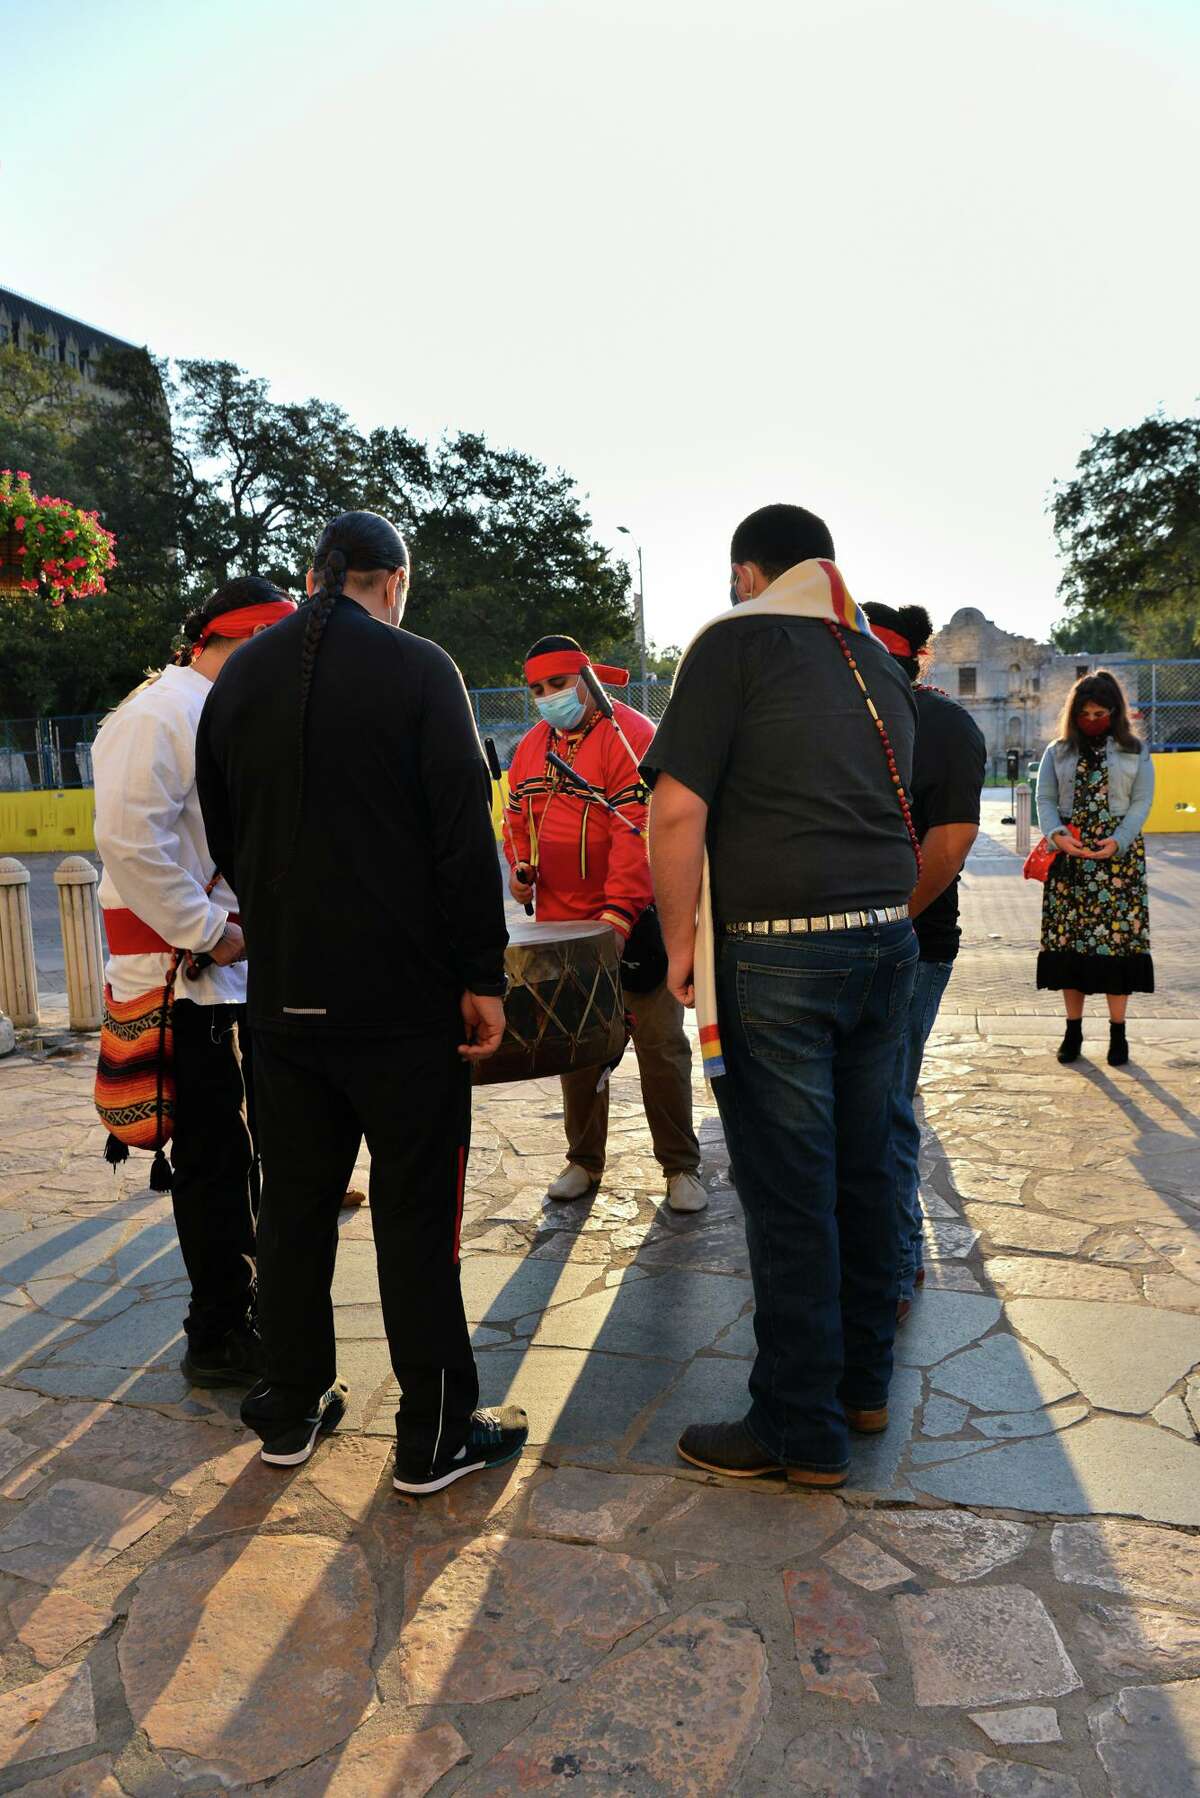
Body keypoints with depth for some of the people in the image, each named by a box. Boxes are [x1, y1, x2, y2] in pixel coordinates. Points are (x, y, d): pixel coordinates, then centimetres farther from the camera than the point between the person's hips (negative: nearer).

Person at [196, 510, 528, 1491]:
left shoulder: (240, 677, 9)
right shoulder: (418, 668, -8)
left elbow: (223, 832, 17)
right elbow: (464, 831, -14)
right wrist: (483, 975, -9)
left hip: (283, 994, 6)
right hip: (402, 995, -5)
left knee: (296, 1198, 16)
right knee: (417, 1208, 4)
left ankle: (293, 1407, 29)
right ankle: (436, 1434, 14)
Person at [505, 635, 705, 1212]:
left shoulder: (630, 736, -11)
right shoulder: (531, 746, 12)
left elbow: (640, 829, -21)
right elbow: (517, 819, 23)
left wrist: (620, 908, -28)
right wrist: (519, 866, 4)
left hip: (631, 922, -6)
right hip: (560, 923, 6)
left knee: (661, 1044, 2)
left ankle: (681, 1167, 15)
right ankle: (584, 1160, 27)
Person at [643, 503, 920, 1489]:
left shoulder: (737, 641, -6)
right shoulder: (879, 662, 14)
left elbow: (678, 809, -14)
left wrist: (680, 939, -5)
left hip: (777, 955, -7)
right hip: (887, 938, 7)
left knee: (789, 1194, 2)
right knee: (863, 1173, 16)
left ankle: (804, 1428, 14)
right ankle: (863, 1383, 31)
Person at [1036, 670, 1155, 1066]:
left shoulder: (1135, 752, 8)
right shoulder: (1058, 751, 11)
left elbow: (1141, 803, 2)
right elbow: (1045, 798, 5)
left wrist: (1116, 842, -14)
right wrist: (1056, 834, -15)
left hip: (1119, 854, -1)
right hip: (1068, 854, 1)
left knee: (1118, 937, -4)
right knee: (1068, 939, 0)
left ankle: (1117, 1031, 6)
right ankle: (1073, 1030, 10)